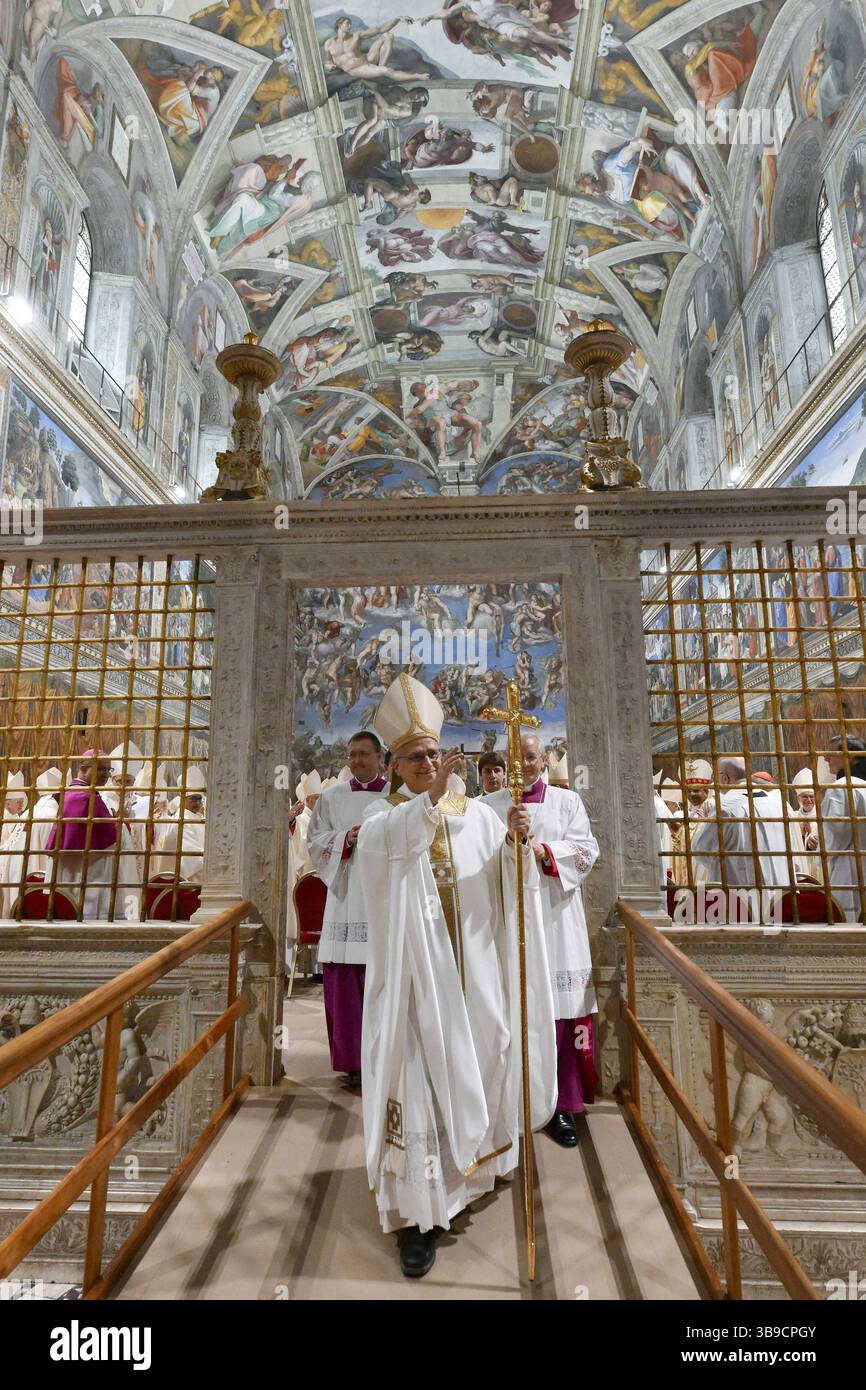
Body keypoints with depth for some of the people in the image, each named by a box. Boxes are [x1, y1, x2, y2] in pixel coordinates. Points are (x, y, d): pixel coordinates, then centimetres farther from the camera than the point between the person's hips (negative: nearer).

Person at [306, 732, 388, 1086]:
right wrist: (346, 839, -9)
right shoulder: (332, 797, 11)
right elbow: (315, 840, 7)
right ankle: (354, 1060, 16)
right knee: (345, 979, 2)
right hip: (346, 897, 2)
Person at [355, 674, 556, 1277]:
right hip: (415, 971, -3)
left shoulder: (477, 813, 3)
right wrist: (429, 798, -43)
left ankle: (478, 1156, 47)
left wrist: (515, 840, -30)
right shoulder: (384, 814, -3)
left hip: (474, 968, 3)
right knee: (418, 1075, 1)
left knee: (480, 1062, 18)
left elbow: (505, 879, -9)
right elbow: (381, 838, -28)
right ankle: (423, 1211, 18)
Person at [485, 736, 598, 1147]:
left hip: (555, 917, 1)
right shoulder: (488, 806, 8)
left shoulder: (567, 801, 9)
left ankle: (561, 1104, 15)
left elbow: (587, 848, -1)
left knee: (560, 1005, 2)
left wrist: (545, 851, -15)